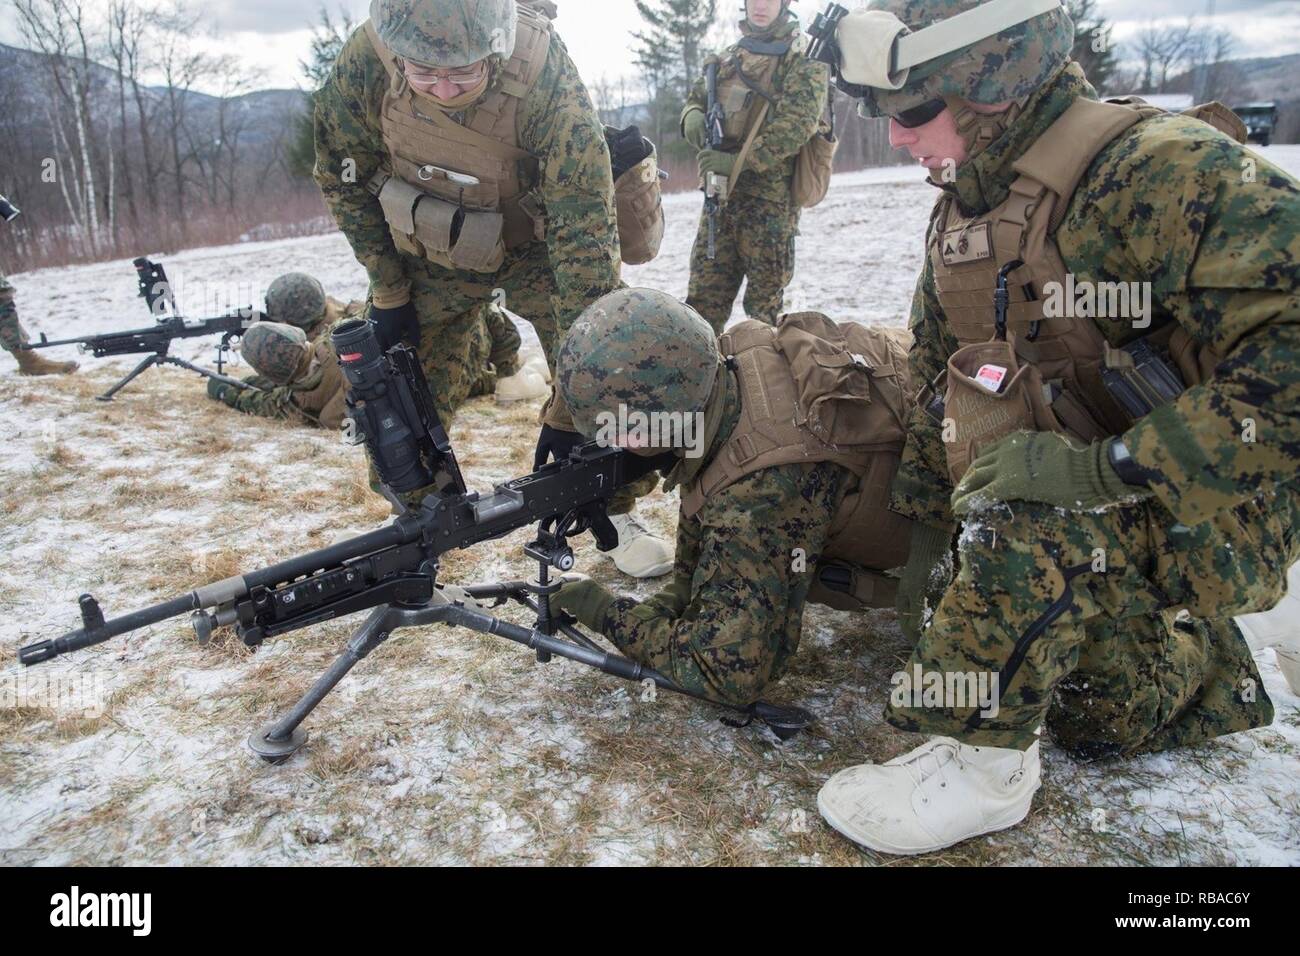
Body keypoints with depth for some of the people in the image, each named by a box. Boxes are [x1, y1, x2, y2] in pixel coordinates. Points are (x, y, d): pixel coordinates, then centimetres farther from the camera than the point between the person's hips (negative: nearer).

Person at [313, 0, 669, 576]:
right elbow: (343, 178, -8)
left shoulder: (547, 81, -37)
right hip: (427, 250, 2)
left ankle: (614, 511, 5)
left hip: (536, 243, -2)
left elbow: (583, 240, -36)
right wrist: (389, 290, -8)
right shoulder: (363, 64, -28)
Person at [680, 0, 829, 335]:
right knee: (703, 300, 3)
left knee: (765, 306, 0)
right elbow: (695, 99, 22)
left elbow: (798, 124, -13)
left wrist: (737, 161, -20)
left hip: (769, 201, -5)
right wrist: (694, 117, -4)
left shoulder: (805, 58, 0)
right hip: (720, 196, 5)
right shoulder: (731, 56, 19)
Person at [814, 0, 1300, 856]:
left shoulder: (1165, 170, -22)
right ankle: (1209, 675, 38)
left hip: (1195, 519, -7)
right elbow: (941, 379, 13)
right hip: (1057, 510, 8)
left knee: (1028, 524, -35)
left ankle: (980, 765, -16)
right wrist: (931, 522, 12)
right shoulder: (964, 209, 5)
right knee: (1093, 720, 9)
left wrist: (1111, 463, -37)